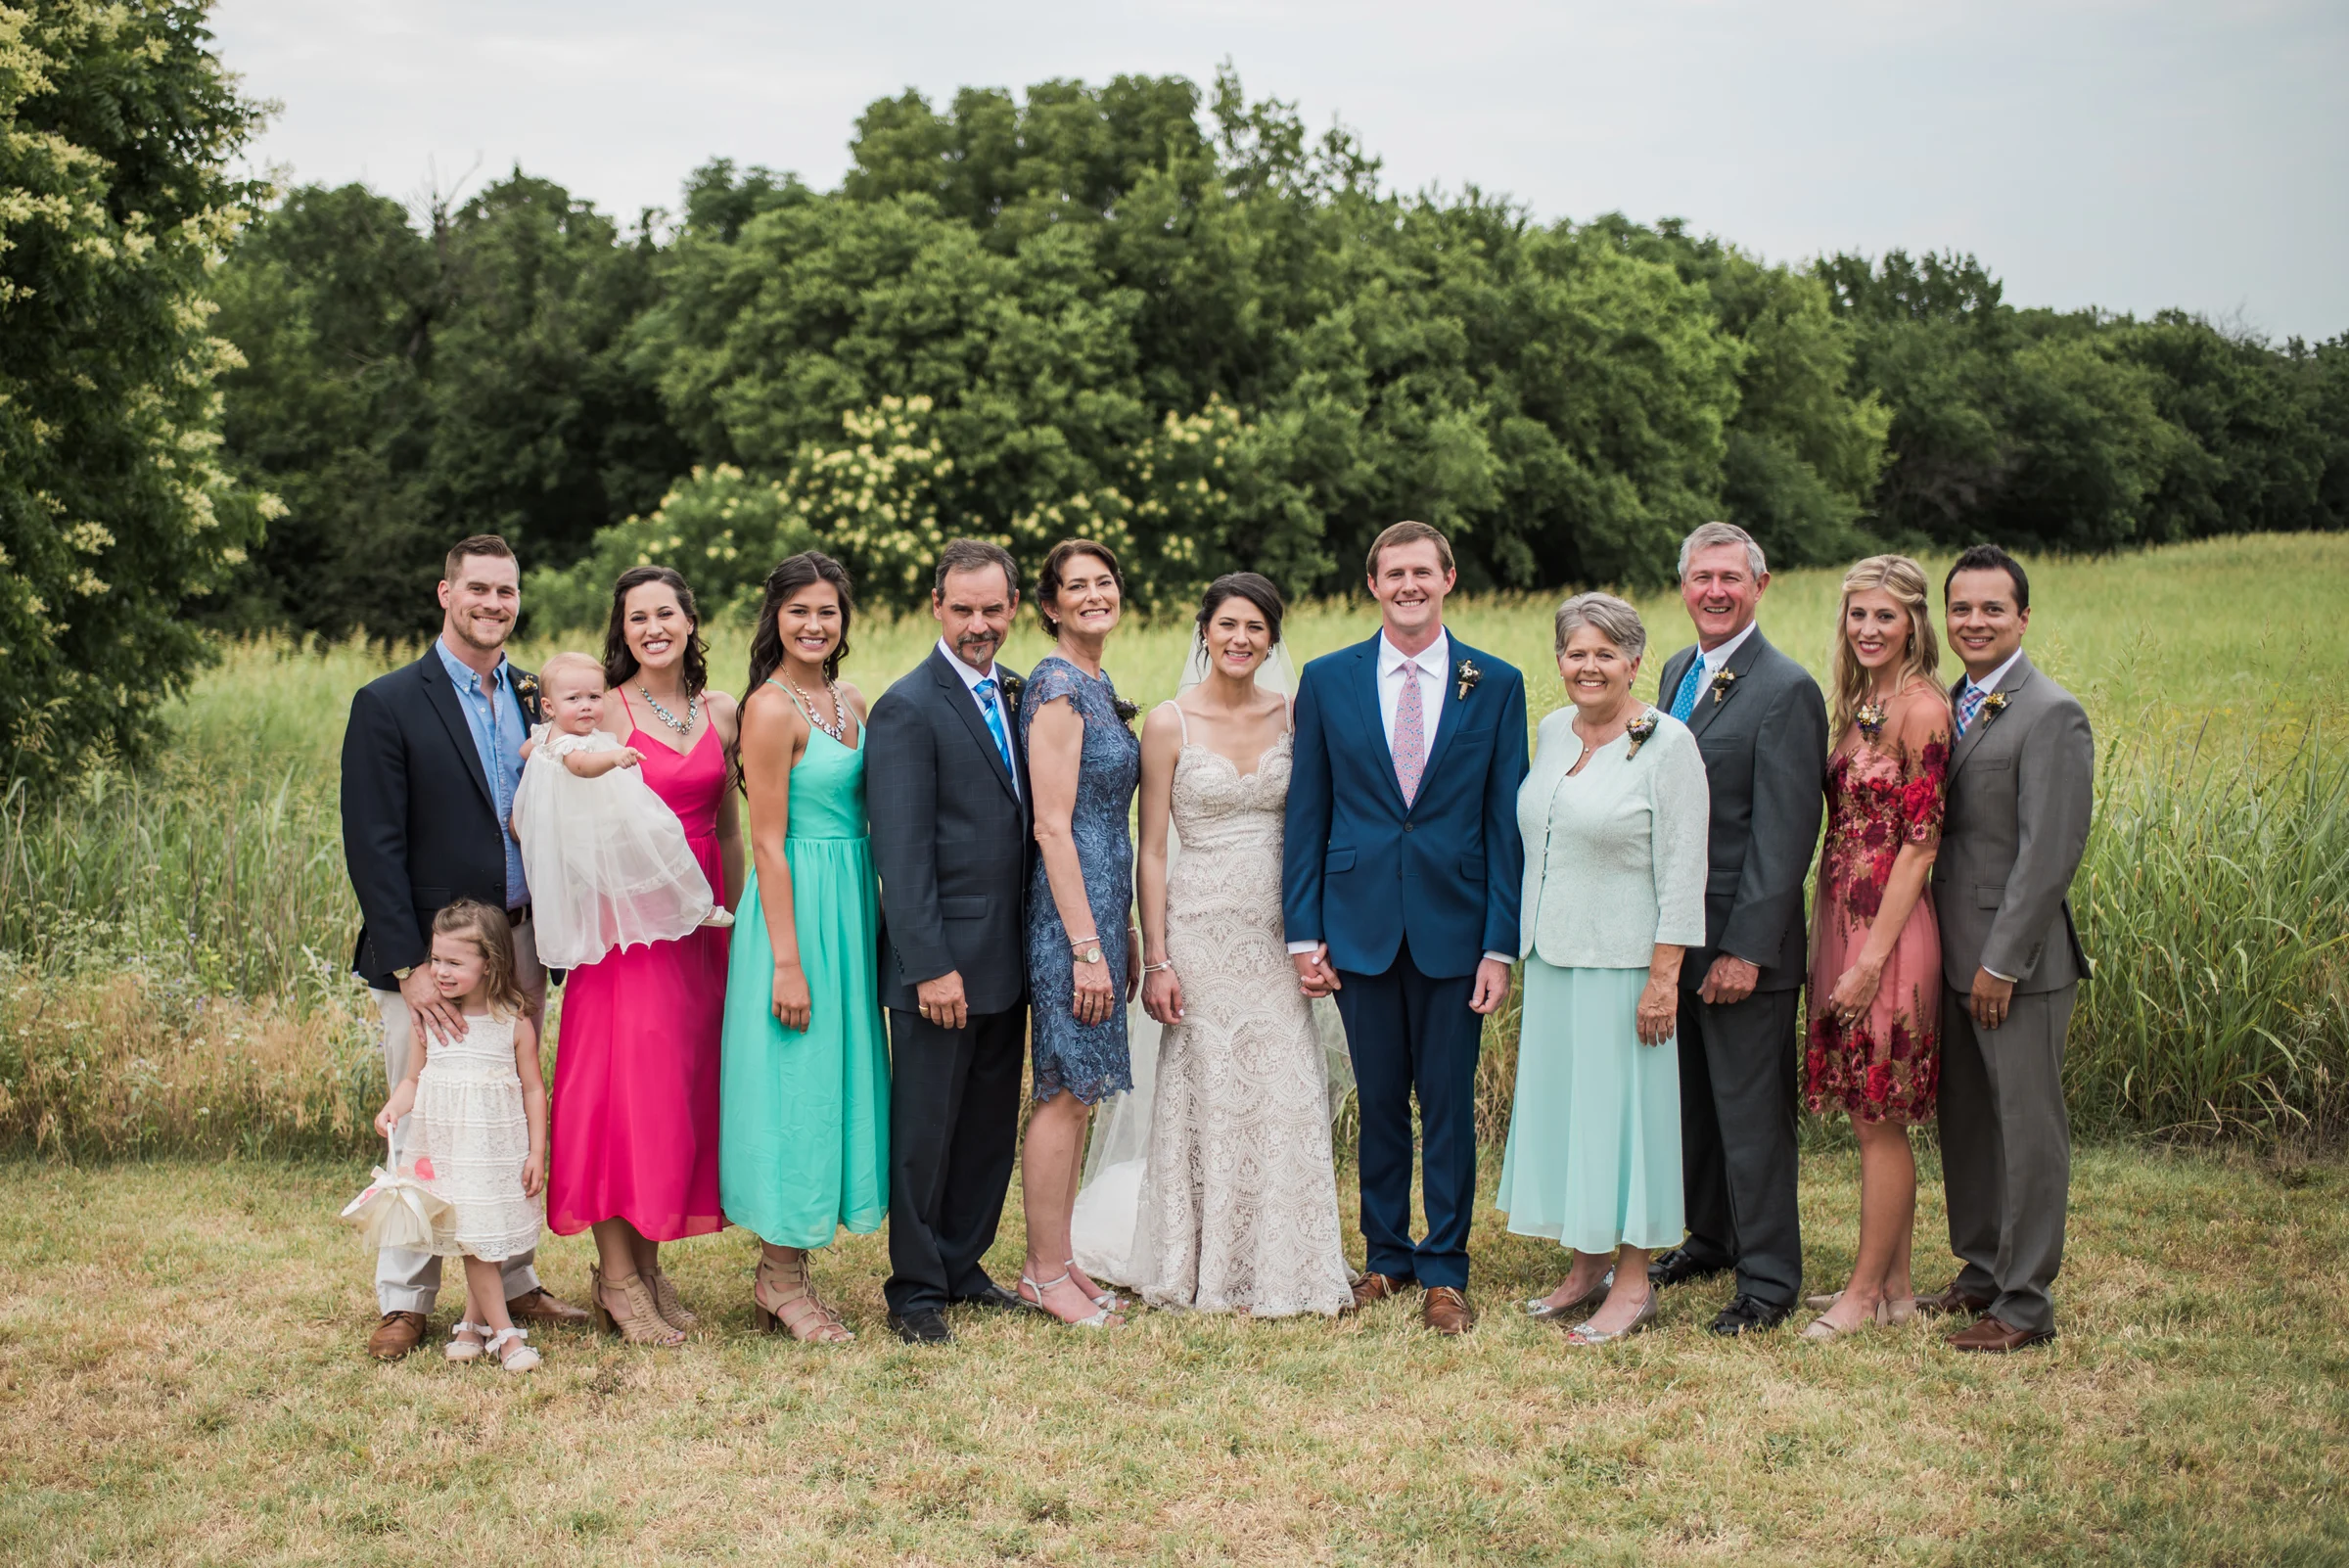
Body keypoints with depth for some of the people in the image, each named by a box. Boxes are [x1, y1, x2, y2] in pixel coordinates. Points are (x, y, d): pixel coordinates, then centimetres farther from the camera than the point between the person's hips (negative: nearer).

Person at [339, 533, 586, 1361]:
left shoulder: (536, 700, 10)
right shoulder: (389, 704, -6)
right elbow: (374, 849, -10)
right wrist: (409, 966, -15)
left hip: (520, 944, 5)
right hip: (430, 955, -5)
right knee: (422, 1131, 1)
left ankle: (514, 1283, 23)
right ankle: (404, 1302, 14)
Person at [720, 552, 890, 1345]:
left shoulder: (850, 701, 11)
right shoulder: (771, 708, -12)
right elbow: (769, 843, -15)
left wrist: (876, 918, 11)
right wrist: (787, 962, -17)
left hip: (852, 902, 8)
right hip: (798, 905, -8)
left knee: (833, 1085, 12)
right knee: (794, 1088, -1)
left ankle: (781, 1271, 22)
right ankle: (781, 1280, 11)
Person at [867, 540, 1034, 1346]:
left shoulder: (1014, 695, 11)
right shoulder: (908, 708, -12)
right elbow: (901, 851, -15)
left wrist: (1034, 944, 8)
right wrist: (932, 965, -18)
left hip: (1007, 957, 7)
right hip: (941, 960, -7)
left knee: (991, 1125, 15)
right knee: (925, 1130, 3)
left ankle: (963, 1264, 29)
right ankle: (915, 1290, 15)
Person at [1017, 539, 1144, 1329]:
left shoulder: (1096, 687, 15)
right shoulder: (1057, 687, -14)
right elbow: (1052, 826, -18)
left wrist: (1123, 929, 19)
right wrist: (1087, 945, -20)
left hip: (1102, 901, 10)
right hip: (1070, 908, -9)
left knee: (1078, 1091, 13)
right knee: (1066, 1093, -3)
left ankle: (1055, 1263, 21)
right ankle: (1047, 1274, 7)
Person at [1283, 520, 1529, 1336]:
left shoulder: (1496, 684, 2)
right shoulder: (1327, 679, 4)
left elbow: (1506, 824, 1)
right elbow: (1306, 814, 5)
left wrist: (1501, 944, -5)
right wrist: (1303, 931, 0)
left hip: (1453, 926, -1)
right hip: (1361, 924, 1)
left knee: (1449, 1103, 4)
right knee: (1379, 1100, 10)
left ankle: (1445, 1270, 15)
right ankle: (1386, 1257, 24)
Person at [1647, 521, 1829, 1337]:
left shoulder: (1786, 690, -14)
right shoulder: (1678, 671, 11)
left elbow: (1784, 835, -17)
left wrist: (1747, 949, -20)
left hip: (1743, 941, -7)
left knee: (1751, 1110, 0)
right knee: (1691, 1100, 17)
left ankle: (1768, 1277, 11)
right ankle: (1712, 1237, 34)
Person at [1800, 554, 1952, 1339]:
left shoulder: (1922, 708, -13)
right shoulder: (1862, 704, 12)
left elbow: (1920, 842, -16)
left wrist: (1873, 955, -19)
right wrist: (1831, 943, 11)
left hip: (1887, 933, -9)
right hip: (1843, 921, 9)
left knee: (1879, 1119, 0)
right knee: (1875, 1118, 13)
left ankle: (1866, 1293, 10)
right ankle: (1894, 1284, 22)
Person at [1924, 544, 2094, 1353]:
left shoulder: (2052, 714, -13)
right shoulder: (1949, 707, 12)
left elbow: (2051, 854, -17)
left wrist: (2003, 962, -17)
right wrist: (1944, 950, 9)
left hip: (2019, 960, -8)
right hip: (1954, 953, 8)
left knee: (2028, 1128, 1)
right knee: (1964, 1123, 16)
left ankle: (2025, 1303, 9)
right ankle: (1982, 1270, 30)